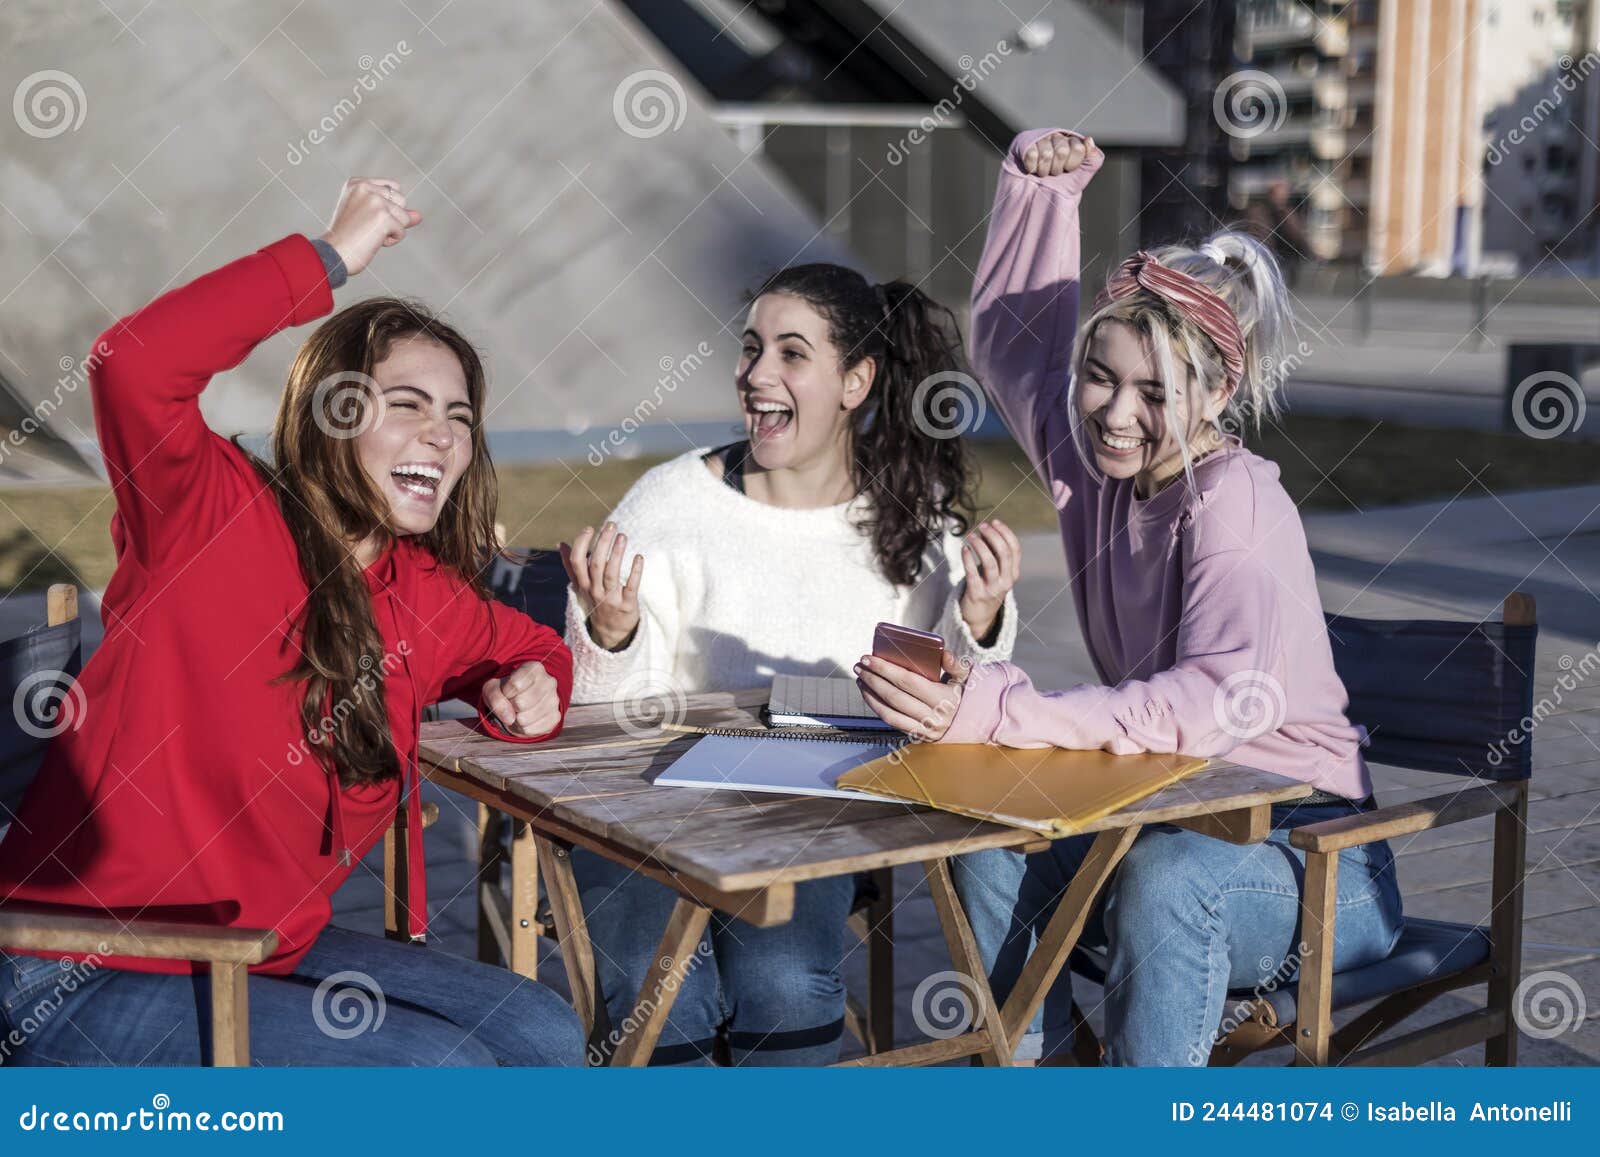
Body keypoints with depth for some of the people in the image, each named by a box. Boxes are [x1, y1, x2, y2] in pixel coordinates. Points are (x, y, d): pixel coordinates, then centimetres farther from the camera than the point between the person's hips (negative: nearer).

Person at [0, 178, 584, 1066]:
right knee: (445, 1064, -17)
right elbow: (133, 365, -35)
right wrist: (331, 257, -27)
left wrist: (525, 698, 0)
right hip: (88, 976, -8)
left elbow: (524, 647, 25)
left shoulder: (426, 598, 4)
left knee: (546, 1038, 3)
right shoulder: (214, 523, -16)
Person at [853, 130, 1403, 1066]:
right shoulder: (1099, 463, 3)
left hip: (1317, 869, -6)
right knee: (990, 838, -20)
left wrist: (993, 715, -43)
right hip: (1168, 818, 6)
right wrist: (1041, 189, 10)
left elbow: (1222, 701, -36)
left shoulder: (1237, 505, -19)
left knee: (1166, 876, -36)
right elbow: (1012, 335, 22)